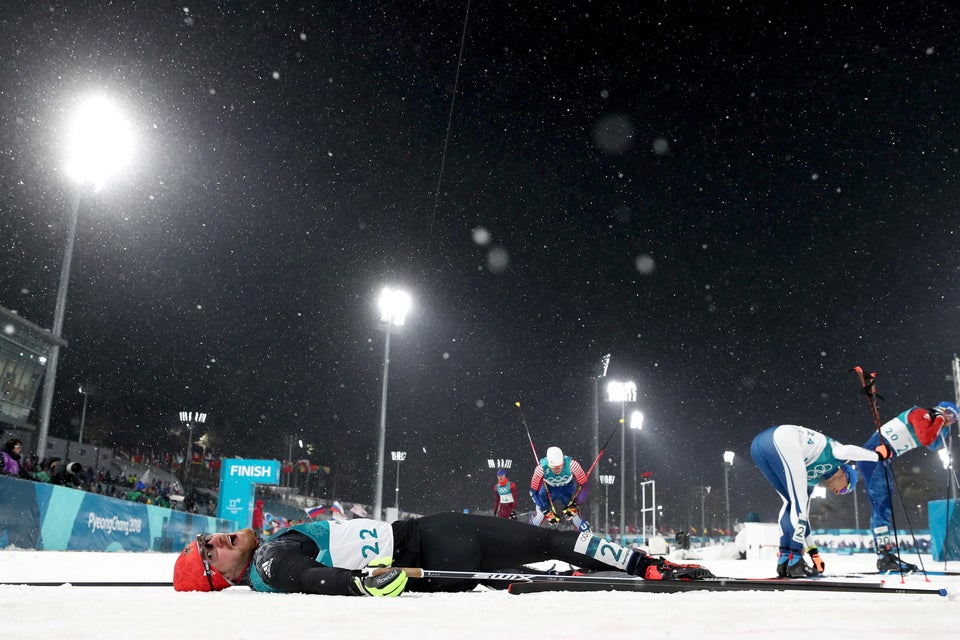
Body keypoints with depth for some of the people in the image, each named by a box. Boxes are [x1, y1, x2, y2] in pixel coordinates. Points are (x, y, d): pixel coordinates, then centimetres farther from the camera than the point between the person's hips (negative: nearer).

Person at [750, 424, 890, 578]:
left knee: (791, 502, 18)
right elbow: (845, 451, -4)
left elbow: (801, 512, 37)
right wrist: (878, 455, 13)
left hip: (757, 443, 8)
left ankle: (784, 559, 12)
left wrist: (813, 552, 39)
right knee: (799, 502, 1)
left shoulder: (811, 479, 36)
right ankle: (795, 562, -1)